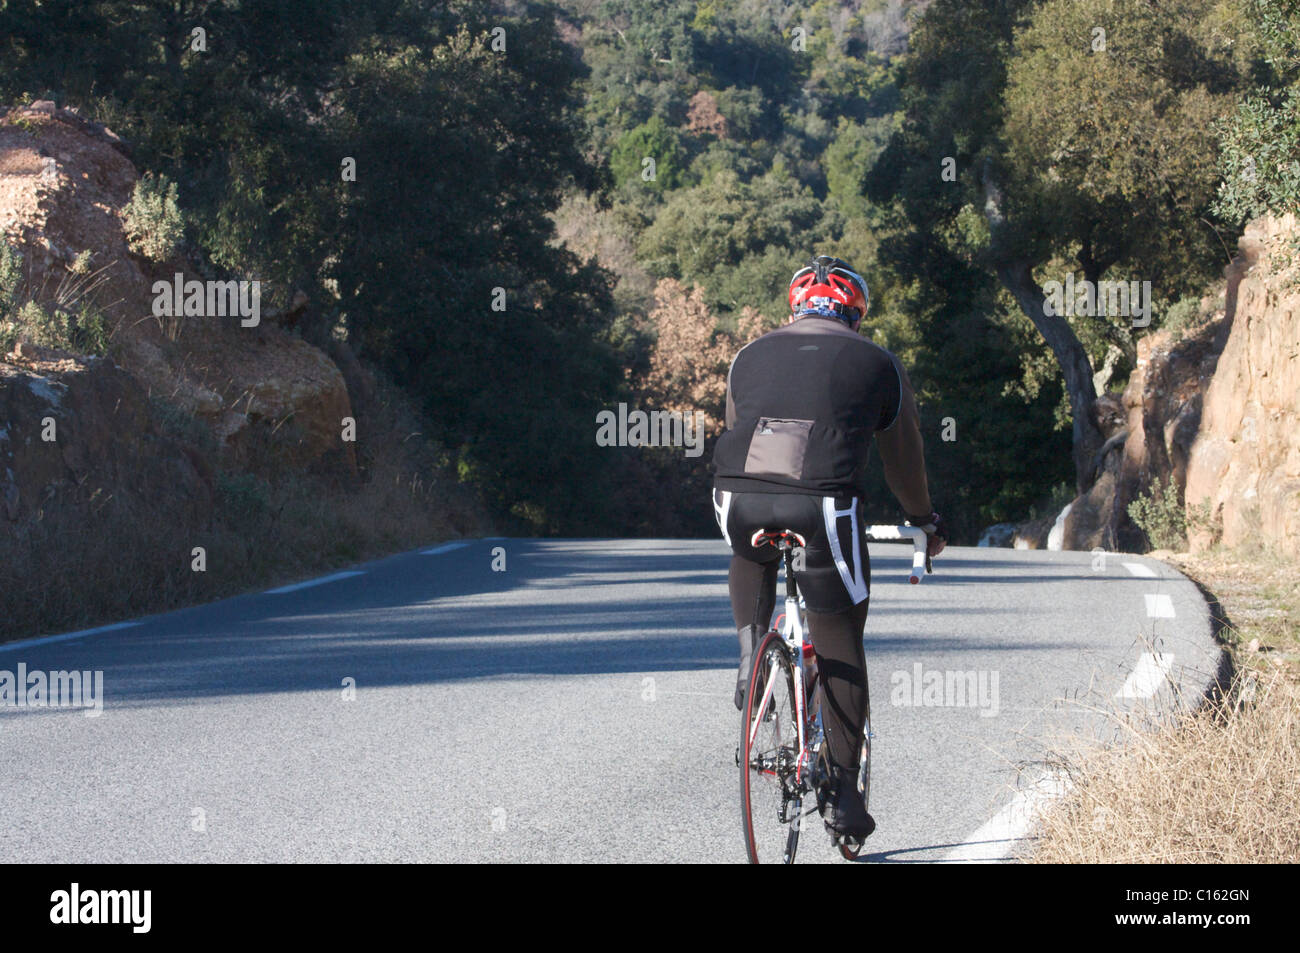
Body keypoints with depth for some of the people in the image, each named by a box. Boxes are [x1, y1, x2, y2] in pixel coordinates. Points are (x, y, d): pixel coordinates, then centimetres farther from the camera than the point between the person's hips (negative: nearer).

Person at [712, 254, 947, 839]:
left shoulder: (750, 357, 25)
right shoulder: (879, 366, 20)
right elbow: (904, 460, 31)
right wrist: (925, 522, 48)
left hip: (740, 499, 2)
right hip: (823, 506, -2)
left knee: (750, 558, 38)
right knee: (839, 646, 11)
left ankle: (751, 651, 15)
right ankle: (843, 792, 10)